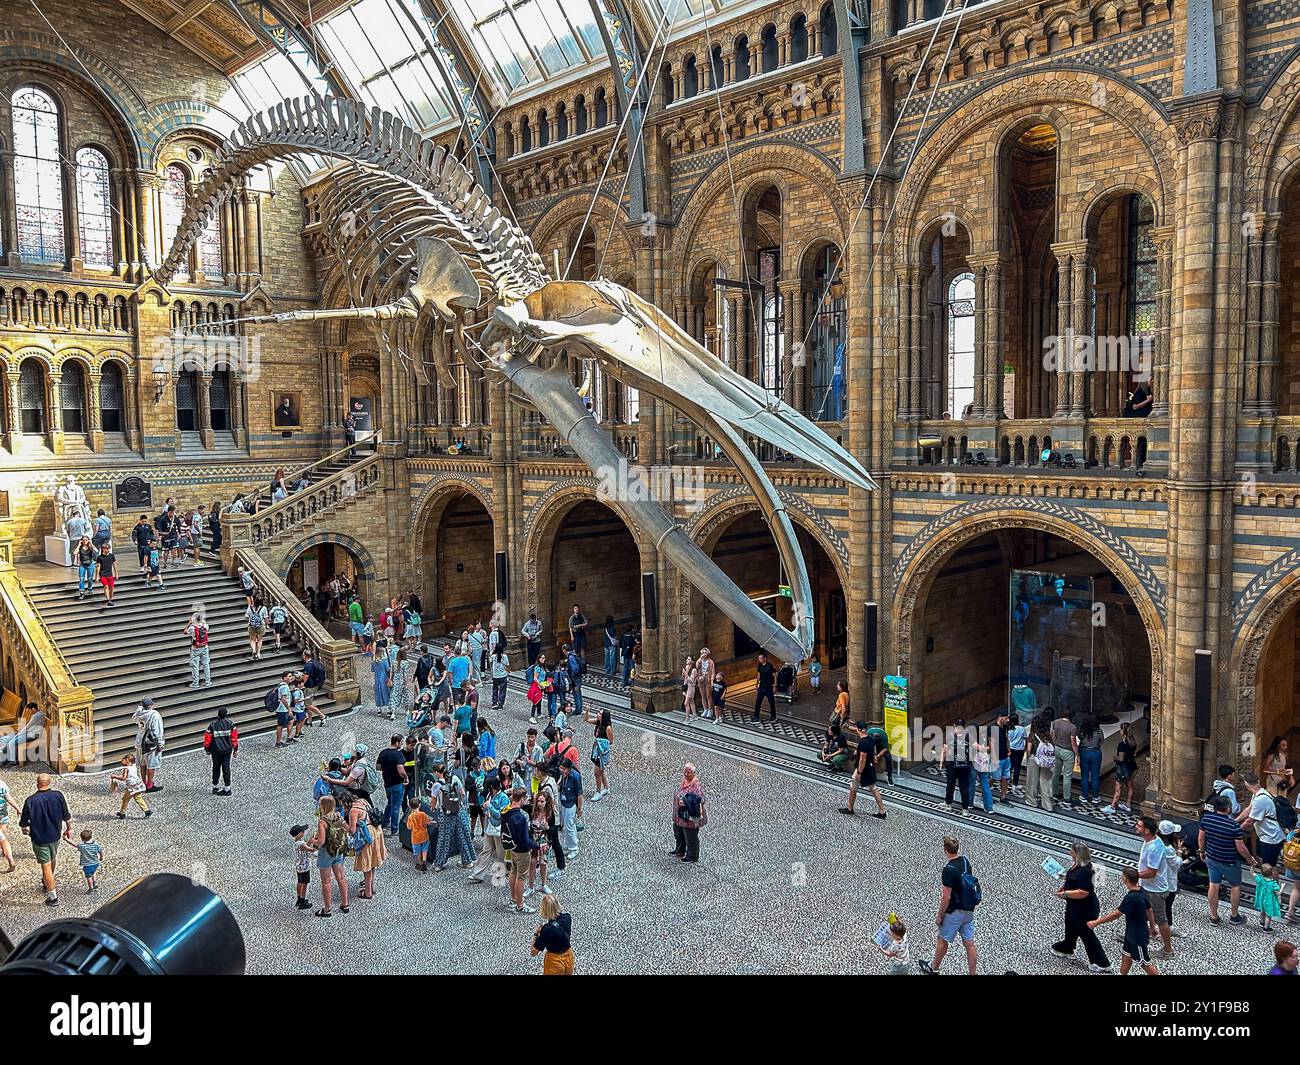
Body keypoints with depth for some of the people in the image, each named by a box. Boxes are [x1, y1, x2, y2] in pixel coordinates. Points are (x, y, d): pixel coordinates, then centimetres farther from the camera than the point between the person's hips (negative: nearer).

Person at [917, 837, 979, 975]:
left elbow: (946, 898, -22)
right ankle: (973, 973, 18)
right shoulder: (965, 860, -4)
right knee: (969, 944, 12)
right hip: (969, 911, 6)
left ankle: (933, 968, 33)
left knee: (942, 941, 14)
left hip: (954, 912, -6)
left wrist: (939, 915, -9)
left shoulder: (949, 869, -27)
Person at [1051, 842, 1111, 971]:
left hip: (1084, 909, -10)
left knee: (1086, 934, 4)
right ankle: (1066, 949, 49)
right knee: (1071, 928, 28)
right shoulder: (1076, 864, -2)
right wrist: (1063, 886, 4)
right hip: (1074, 907, 10)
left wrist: (1065, 894, -27)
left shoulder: (1084, 871, -33)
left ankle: (1102, 964, 17)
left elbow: (1083, 892, -36)